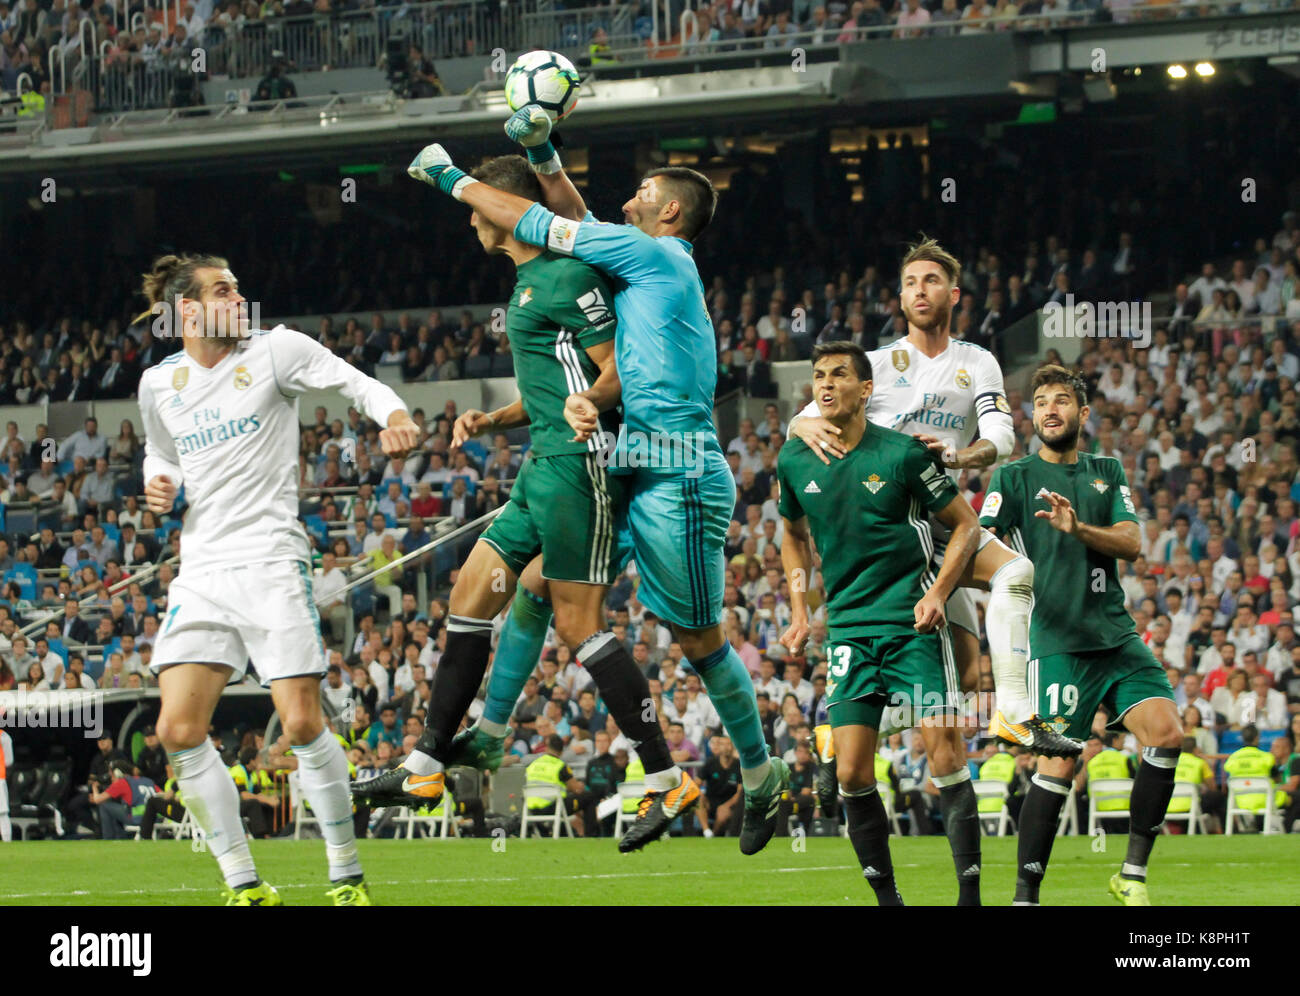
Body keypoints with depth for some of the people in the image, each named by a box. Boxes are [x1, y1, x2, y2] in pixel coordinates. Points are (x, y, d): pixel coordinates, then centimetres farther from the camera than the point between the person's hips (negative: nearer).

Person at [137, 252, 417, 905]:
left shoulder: (275, 350, 0)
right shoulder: (159, 383, 11)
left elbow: (359, 384, -1)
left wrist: (394, 416, -23)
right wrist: (158, 487, 5)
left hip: (270, 562, -4)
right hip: (202, 572, 4)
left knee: (302, 724, -11)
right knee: (178, 731, -8)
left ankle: (347, 875, 6)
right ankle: (244, 884, 3)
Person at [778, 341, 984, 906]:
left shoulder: (902, 453, -8)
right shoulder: (794, 461, 4)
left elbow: (965, 525, 2)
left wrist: (936, 593, -11)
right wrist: (800, 611, 13)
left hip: (912, 622, -4)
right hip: (848, 627, 4)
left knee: (945, 757, -11)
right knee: (852, 775, -4)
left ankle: (970, 894, -6)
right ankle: (886, 898, 9)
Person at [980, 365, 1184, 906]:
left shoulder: (1107, 472, 16)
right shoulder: (1014, 477, 5)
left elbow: (1131, 542, 4)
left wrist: (1079, 528, -15)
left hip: (1116, 634, 4)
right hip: (1057, 641, -4)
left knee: (1166, 733, -12)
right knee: (1059, 763, -12)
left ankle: (1132, 874, -1)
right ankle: (1025, 896, -4)